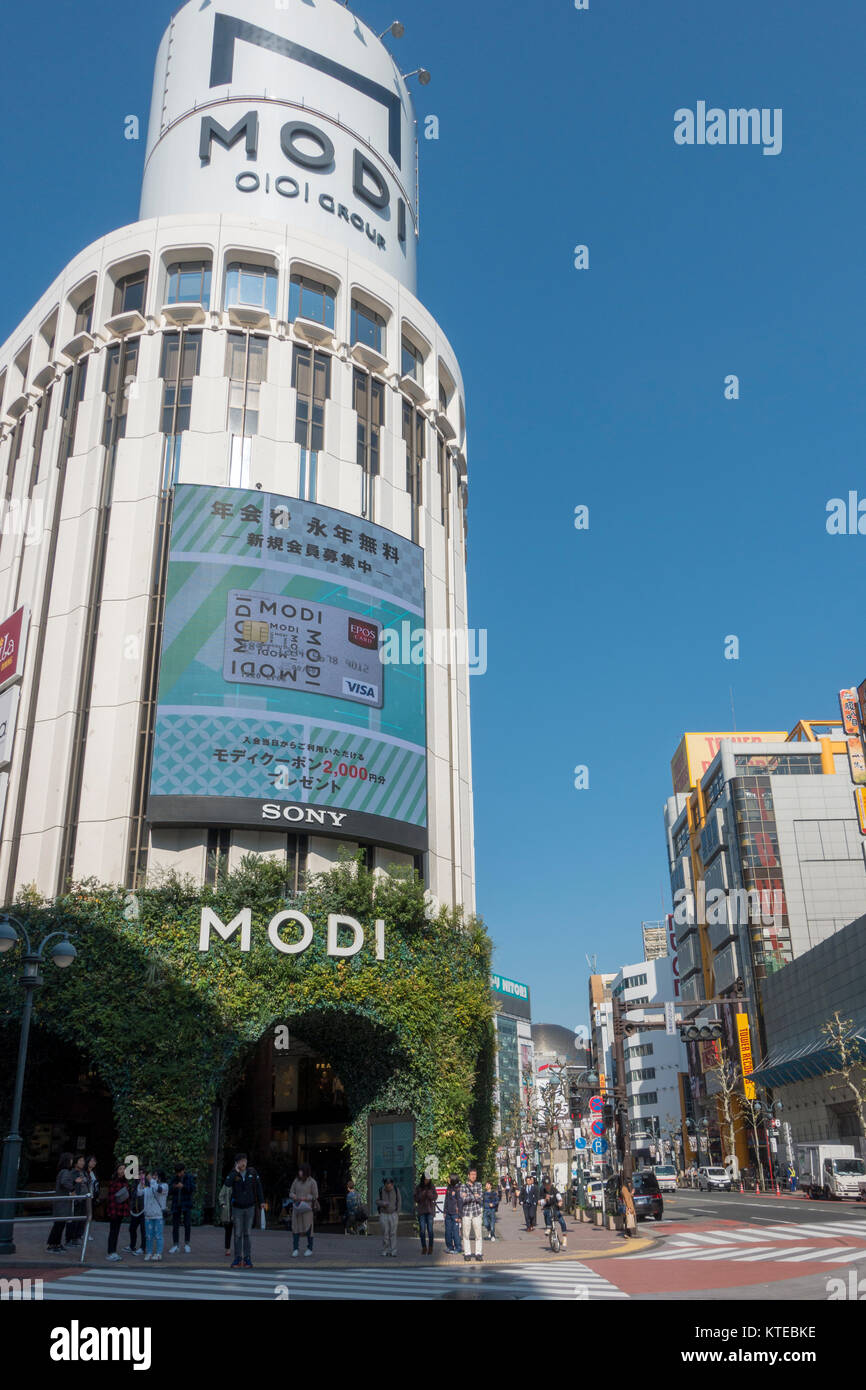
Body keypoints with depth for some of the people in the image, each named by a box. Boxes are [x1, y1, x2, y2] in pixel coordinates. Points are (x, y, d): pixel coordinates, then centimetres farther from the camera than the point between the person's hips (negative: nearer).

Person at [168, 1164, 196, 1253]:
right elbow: (170, 1191, 5)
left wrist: (183, 1186, -26)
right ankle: (175, 1246, 6)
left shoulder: (189, 1177, -1)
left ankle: (186, 1244, 10)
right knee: (175, 1225, 1)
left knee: (187, 1224, -2)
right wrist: (173, 1187, -17)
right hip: (176, 1205, 2)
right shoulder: (174, 1178, 5)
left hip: (186, 1205, -2)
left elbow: (193, 1188, -12)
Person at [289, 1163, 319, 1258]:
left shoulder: (312, 1182, -5)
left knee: (308, 1228, 0)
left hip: (307, 1207, -3)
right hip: (296, 1207, 4)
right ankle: (295, 1249, -5)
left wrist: (304, 1198, -17)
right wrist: (294, 1197, -13)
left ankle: (310, 1249, 13)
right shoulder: (296, 1181, 8)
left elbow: (315, 1196, -5)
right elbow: (291, 1193, 10)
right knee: (295, 1228, -5)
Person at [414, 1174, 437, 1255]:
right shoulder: (418, 1187, 2)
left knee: (430, 1229, -5)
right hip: (421, 1211, 1)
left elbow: (434, 1197, -2)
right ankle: (424, 1247, 9)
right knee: (422, 1230, -1)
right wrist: (422, 1194, -17)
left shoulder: (432, 1186, 2)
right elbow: (416, 1199, 0)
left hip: (430, 1210, 0)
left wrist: (429, 1193, -20)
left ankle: (430, 1248, 4)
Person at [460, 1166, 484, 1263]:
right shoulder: (463, 1186, 1)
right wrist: (474, 1196, -13)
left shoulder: (479, 1185, 6)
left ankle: (478, 1253, 6)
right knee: (466, 1235, 1)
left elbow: (481, 1198, -5)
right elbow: (463, 1199, -10)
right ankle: (467, 1253, 11)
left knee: (478, 1234, -2)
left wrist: (468, 1196, -11)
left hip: (477, 1212, 1)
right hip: (466, 1212, -1)